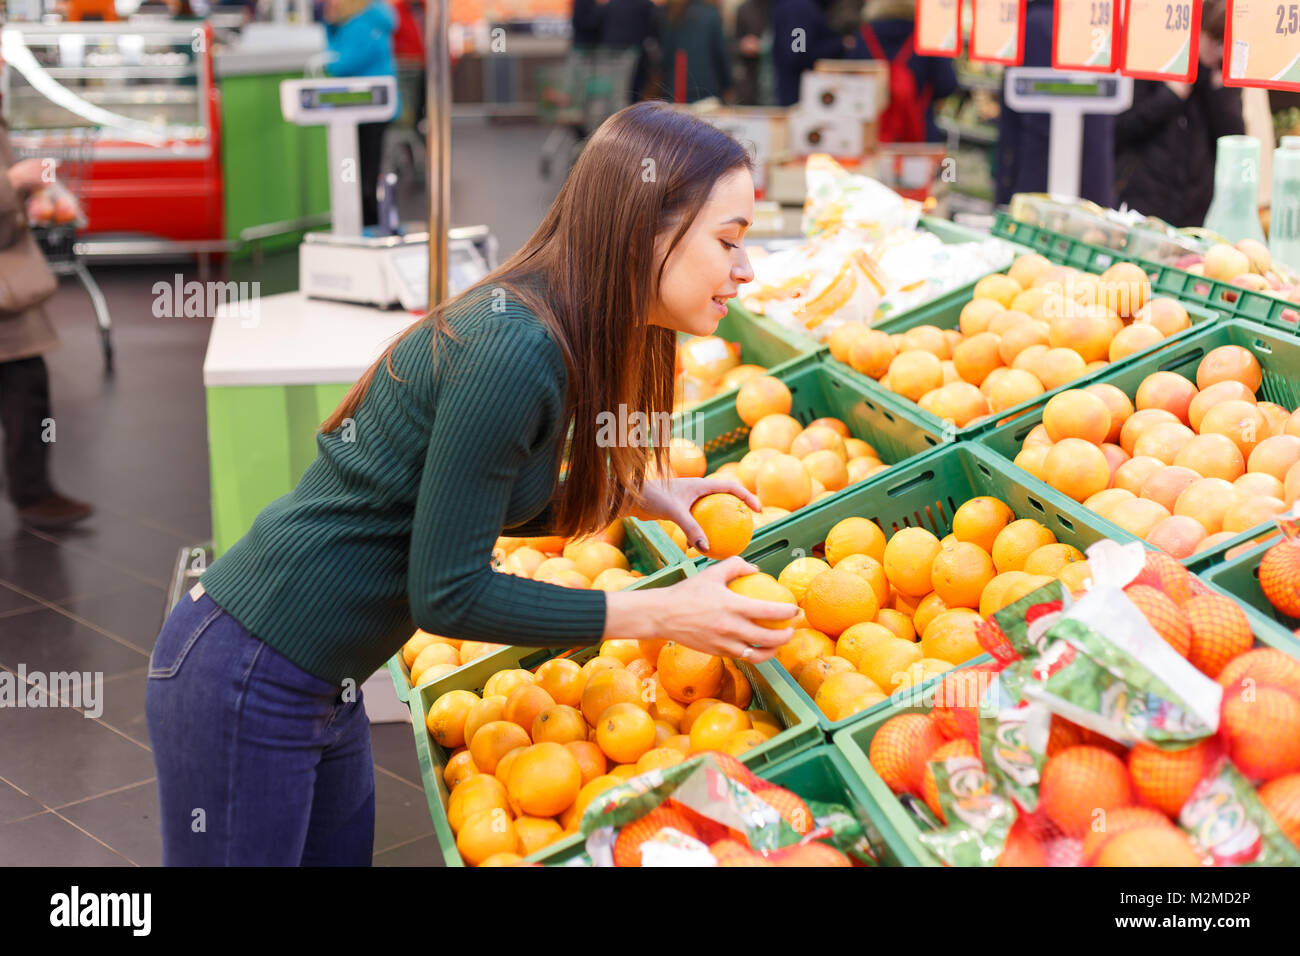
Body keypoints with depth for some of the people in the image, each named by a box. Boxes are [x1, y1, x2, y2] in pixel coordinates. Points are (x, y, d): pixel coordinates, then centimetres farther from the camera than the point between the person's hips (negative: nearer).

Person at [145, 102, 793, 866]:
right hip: (246, 684, -9)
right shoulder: (511, 351, -26)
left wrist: (632, 496, 6)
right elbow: (445, 594, -22)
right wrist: (660, 615, -17)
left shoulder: (552, 334, 2)